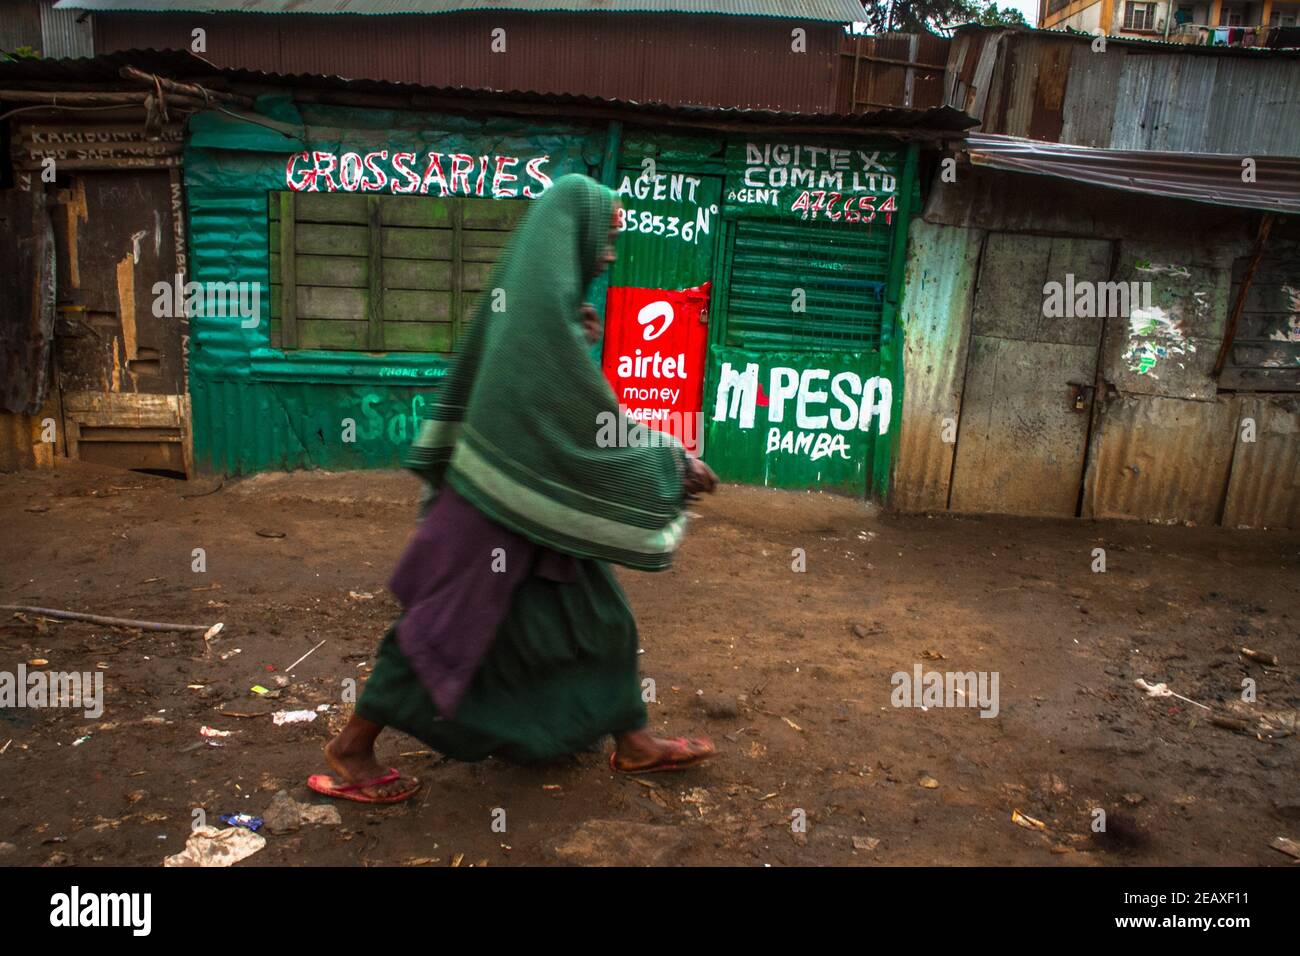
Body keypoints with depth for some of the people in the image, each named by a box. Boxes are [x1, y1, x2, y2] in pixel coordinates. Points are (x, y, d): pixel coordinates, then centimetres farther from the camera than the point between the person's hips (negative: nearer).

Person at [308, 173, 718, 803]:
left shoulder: (521, 286, 7)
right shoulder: (546, 301, -21)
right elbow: (592, 415, -20)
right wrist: (673, 462, -12)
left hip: (535, 493, 10)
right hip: (507, 495, -10)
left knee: (599, 612, 14)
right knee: (449, 623, 3)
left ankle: (631, 741, 29)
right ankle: (351, 751, 21)